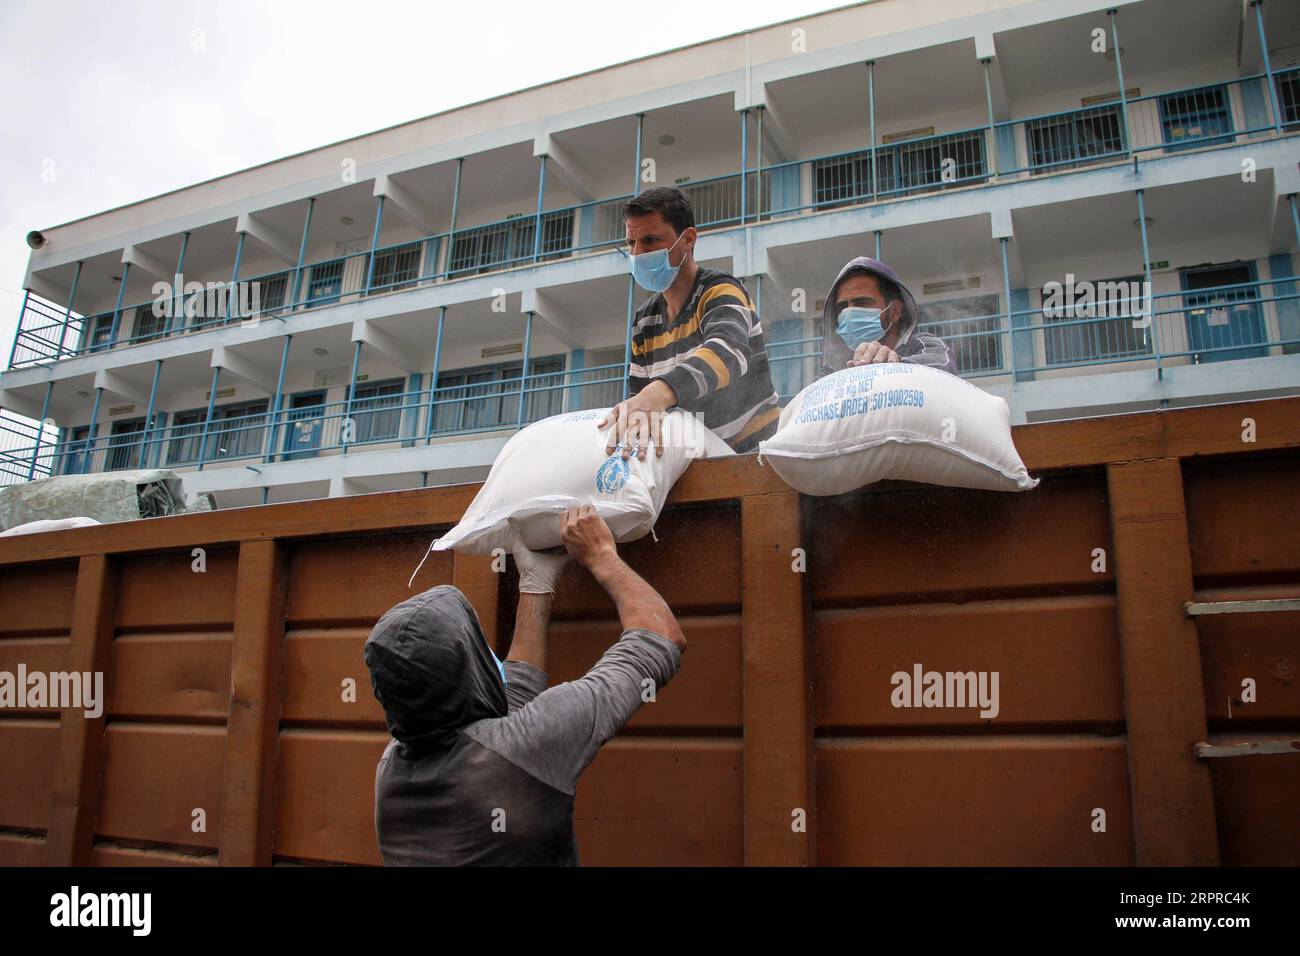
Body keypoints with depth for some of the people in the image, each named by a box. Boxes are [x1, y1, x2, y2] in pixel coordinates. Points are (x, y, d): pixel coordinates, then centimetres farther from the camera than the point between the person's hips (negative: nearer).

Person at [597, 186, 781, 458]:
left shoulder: (720, 290, -9)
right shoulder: (644, 321, 12)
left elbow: (727, 353, -31)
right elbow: (638, 392, 10)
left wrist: (656, 394, -50)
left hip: (750, 451, -6)